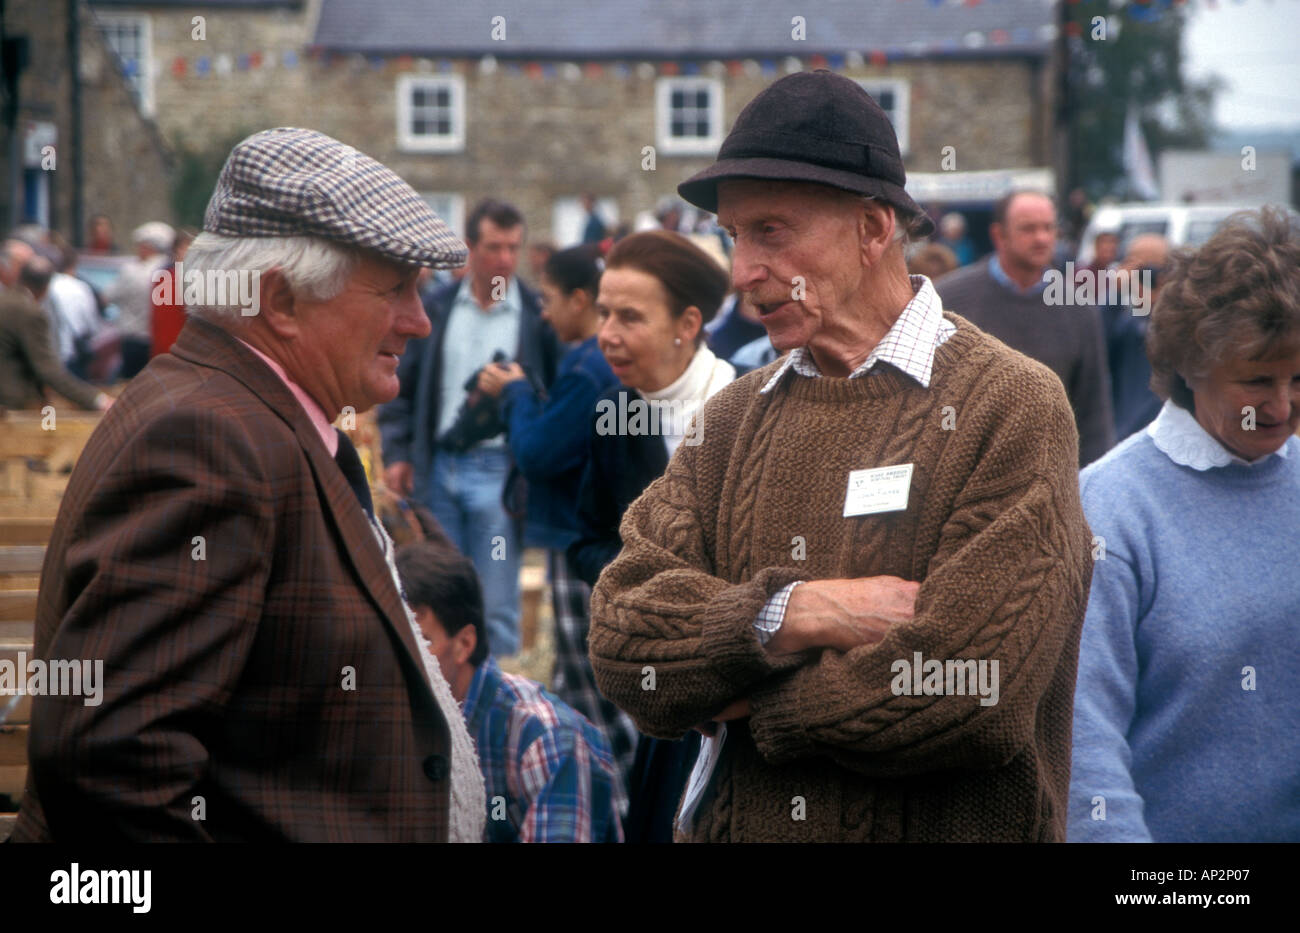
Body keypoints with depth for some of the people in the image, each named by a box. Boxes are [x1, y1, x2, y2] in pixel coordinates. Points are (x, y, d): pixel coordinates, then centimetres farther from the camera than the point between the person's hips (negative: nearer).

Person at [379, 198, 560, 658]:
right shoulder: (437, 308, 8)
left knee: (496, 608, -2)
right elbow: (402, 383, 12)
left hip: (498, 469, -3)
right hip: (438, 467, 3)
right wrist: (396, 452, 5)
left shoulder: (536, 315, -1)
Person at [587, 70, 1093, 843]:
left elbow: (973, 695, -20)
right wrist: (784, 614, -20)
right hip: (732, 828, 4)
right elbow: (624, 644, -4)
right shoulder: (731, 420, 6)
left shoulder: (1013, 408, -10)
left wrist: (755, 707, -9)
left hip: (946, 833, -4)